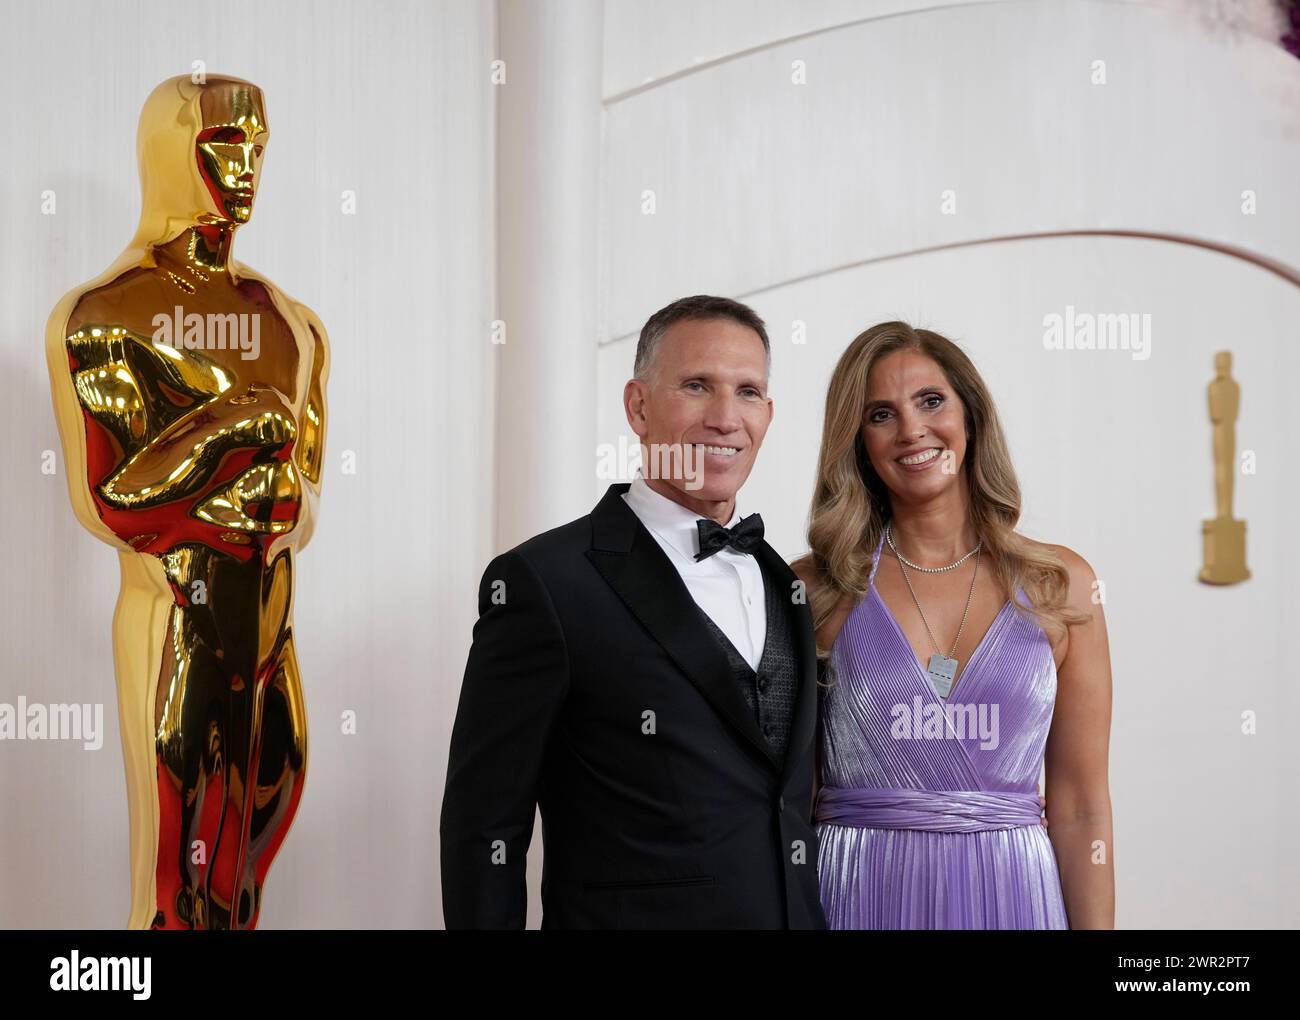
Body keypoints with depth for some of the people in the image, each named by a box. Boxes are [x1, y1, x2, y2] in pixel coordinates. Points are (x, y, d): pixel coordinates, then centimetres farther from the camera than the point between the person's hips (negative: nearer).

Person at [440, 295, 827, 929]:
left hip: (802, 910, 6)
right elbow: (483, 834, -12)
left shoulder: (785, 586, 8)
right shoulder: (544, 584, -13)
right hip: (628, 912, -6)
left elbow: (791, 801, 12)